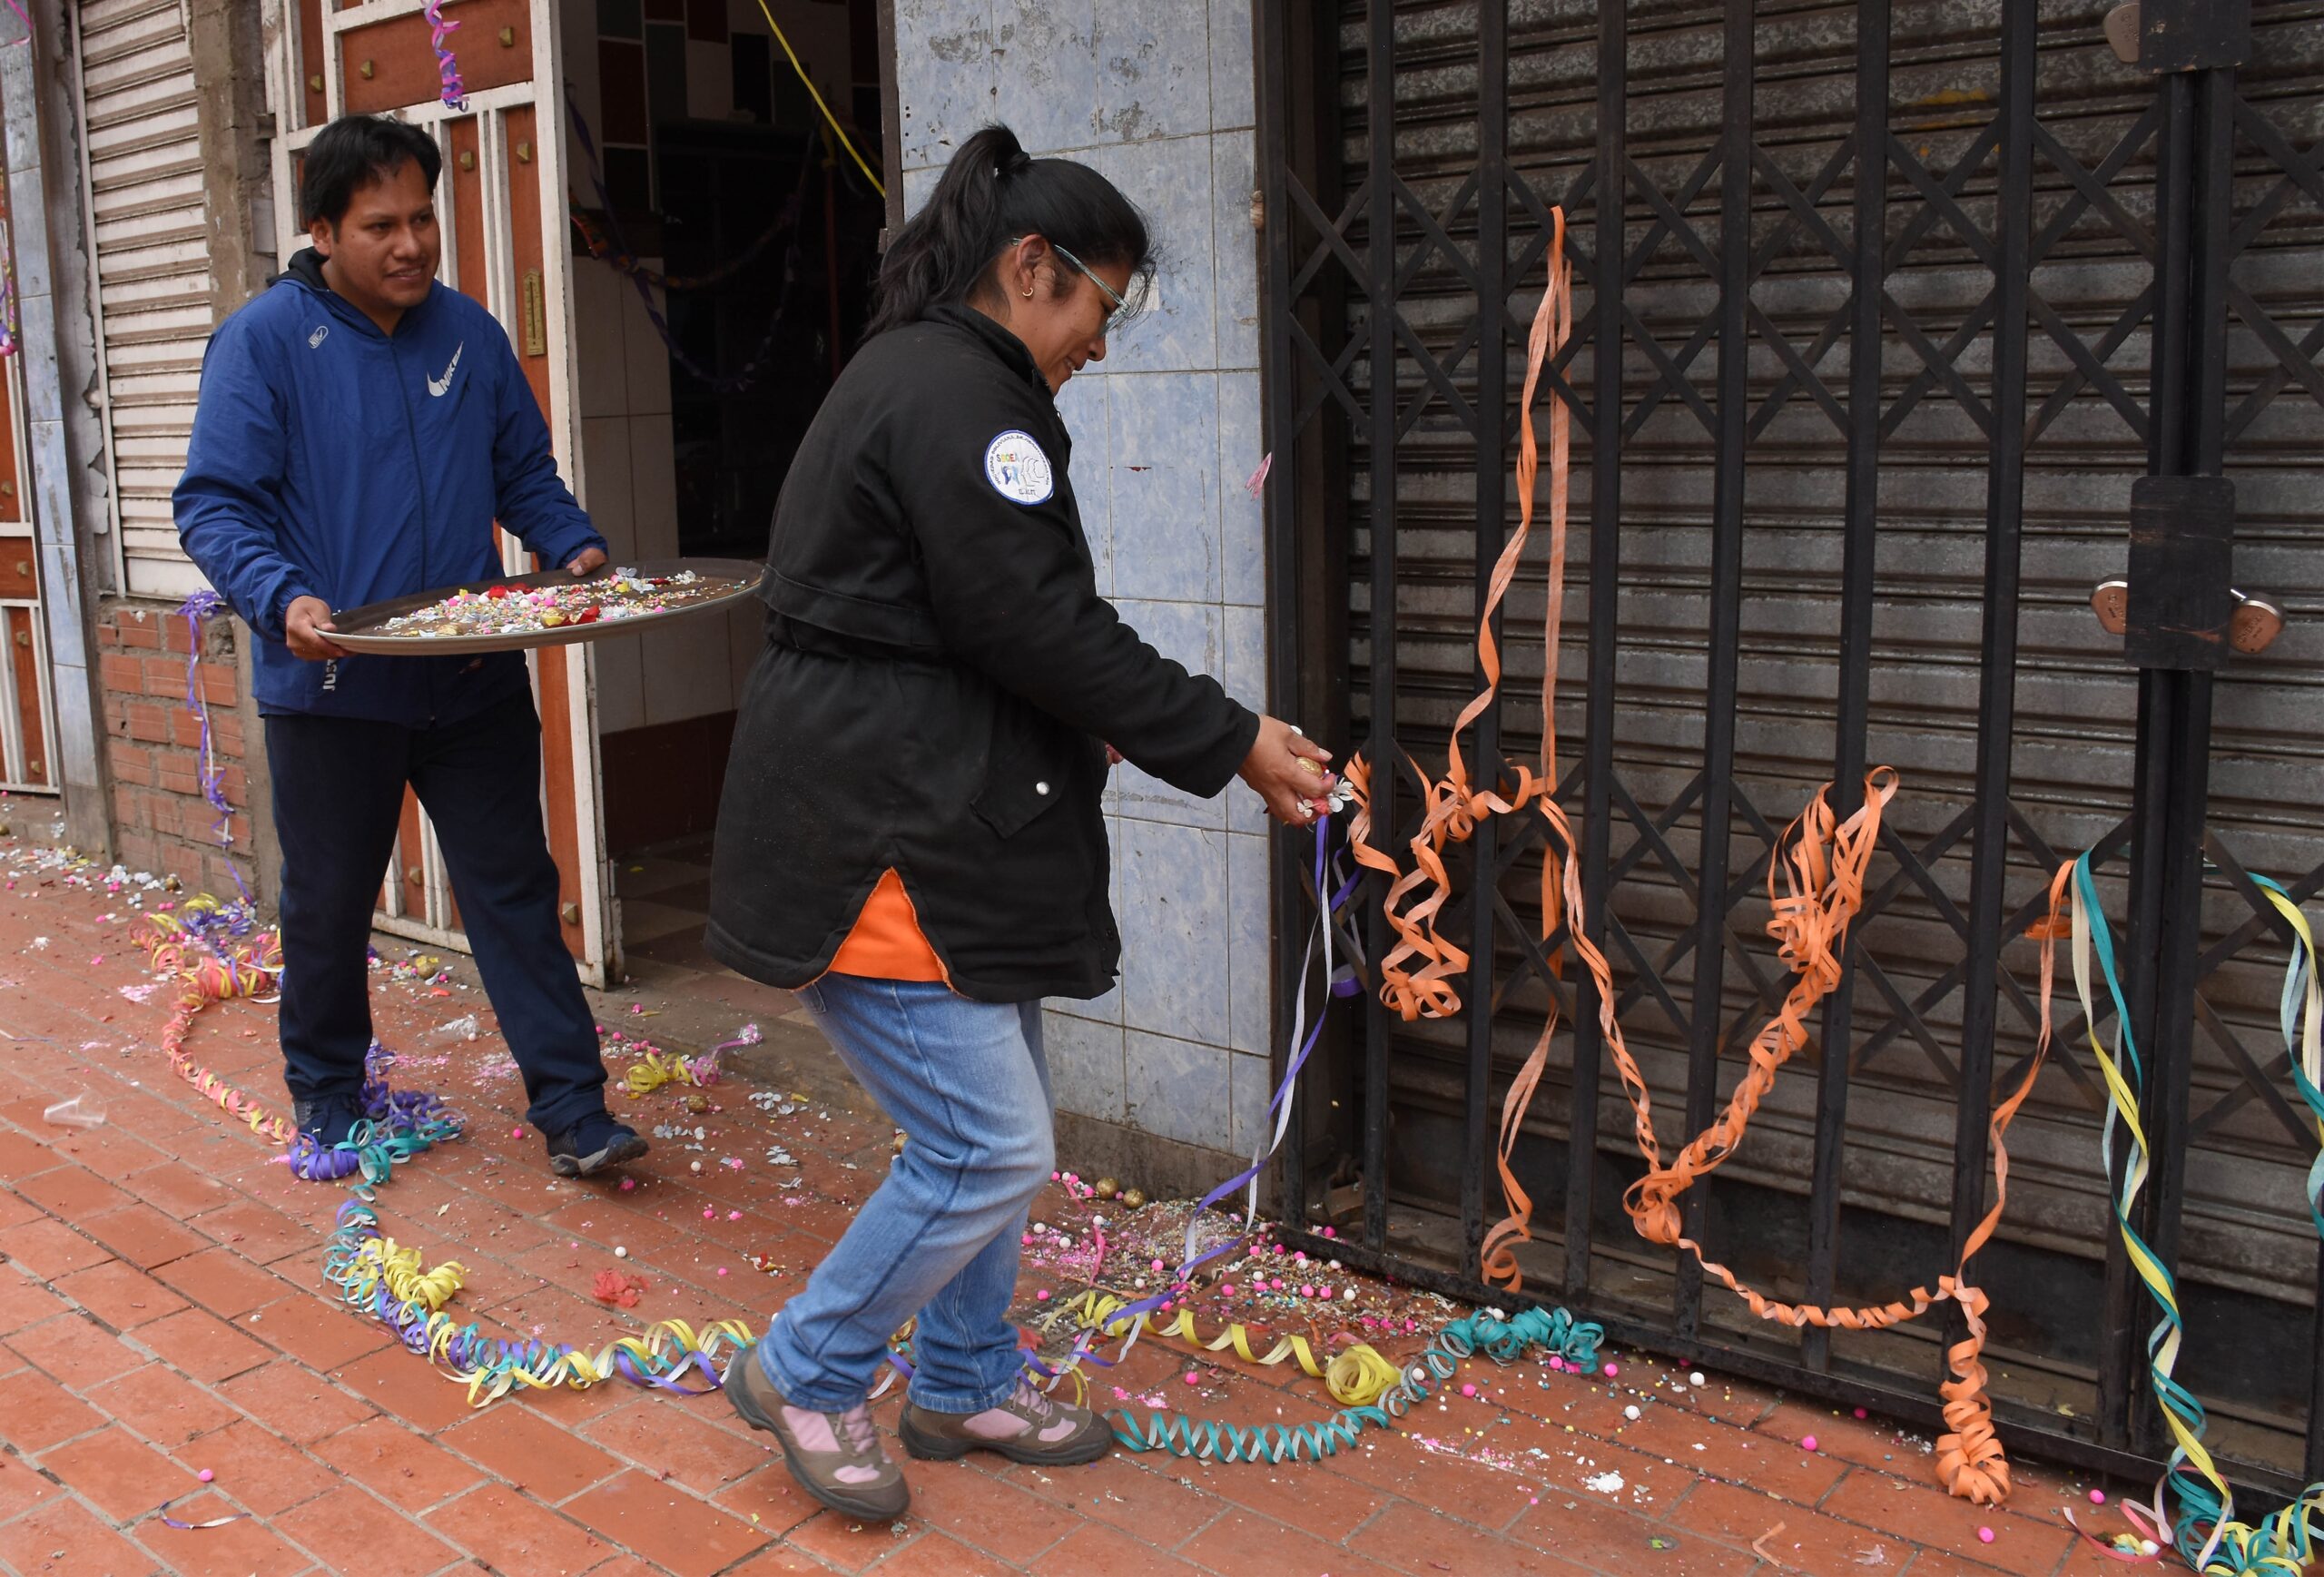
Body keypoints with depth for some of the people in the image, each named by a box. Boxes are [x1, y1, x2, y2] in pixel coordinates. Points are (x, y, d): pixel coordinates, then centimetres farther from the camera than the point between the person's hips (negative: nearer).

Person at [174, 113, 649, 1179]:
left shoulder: (468, 331, 7)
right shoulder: (264, 340, -7)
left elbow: (524, 473, 15)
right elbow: (214, 505, -10)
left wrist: (574, 547, -5)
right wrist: (283, 600, -28)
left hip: (475, 682, 3)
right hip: (331, 688, -2)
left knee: (515, 893, 2)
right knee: (328, 906, 13)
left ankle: (572, 1110, 6)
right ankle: (327, 1094, 33)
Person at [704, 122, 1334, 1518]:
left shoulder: (925, 382, 19)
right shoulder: (956, 395, -15)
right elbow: (1041, 632, -20)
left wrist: (1170, 734, 14)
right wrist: (1232, 742, -12)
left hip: (947, 832, 11)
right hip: (880, 848, -11)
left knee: (997, 1133, 17)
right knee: (993, 1147, -5)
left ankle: (967, 1387, 32)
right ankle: (805, 1375, 15)